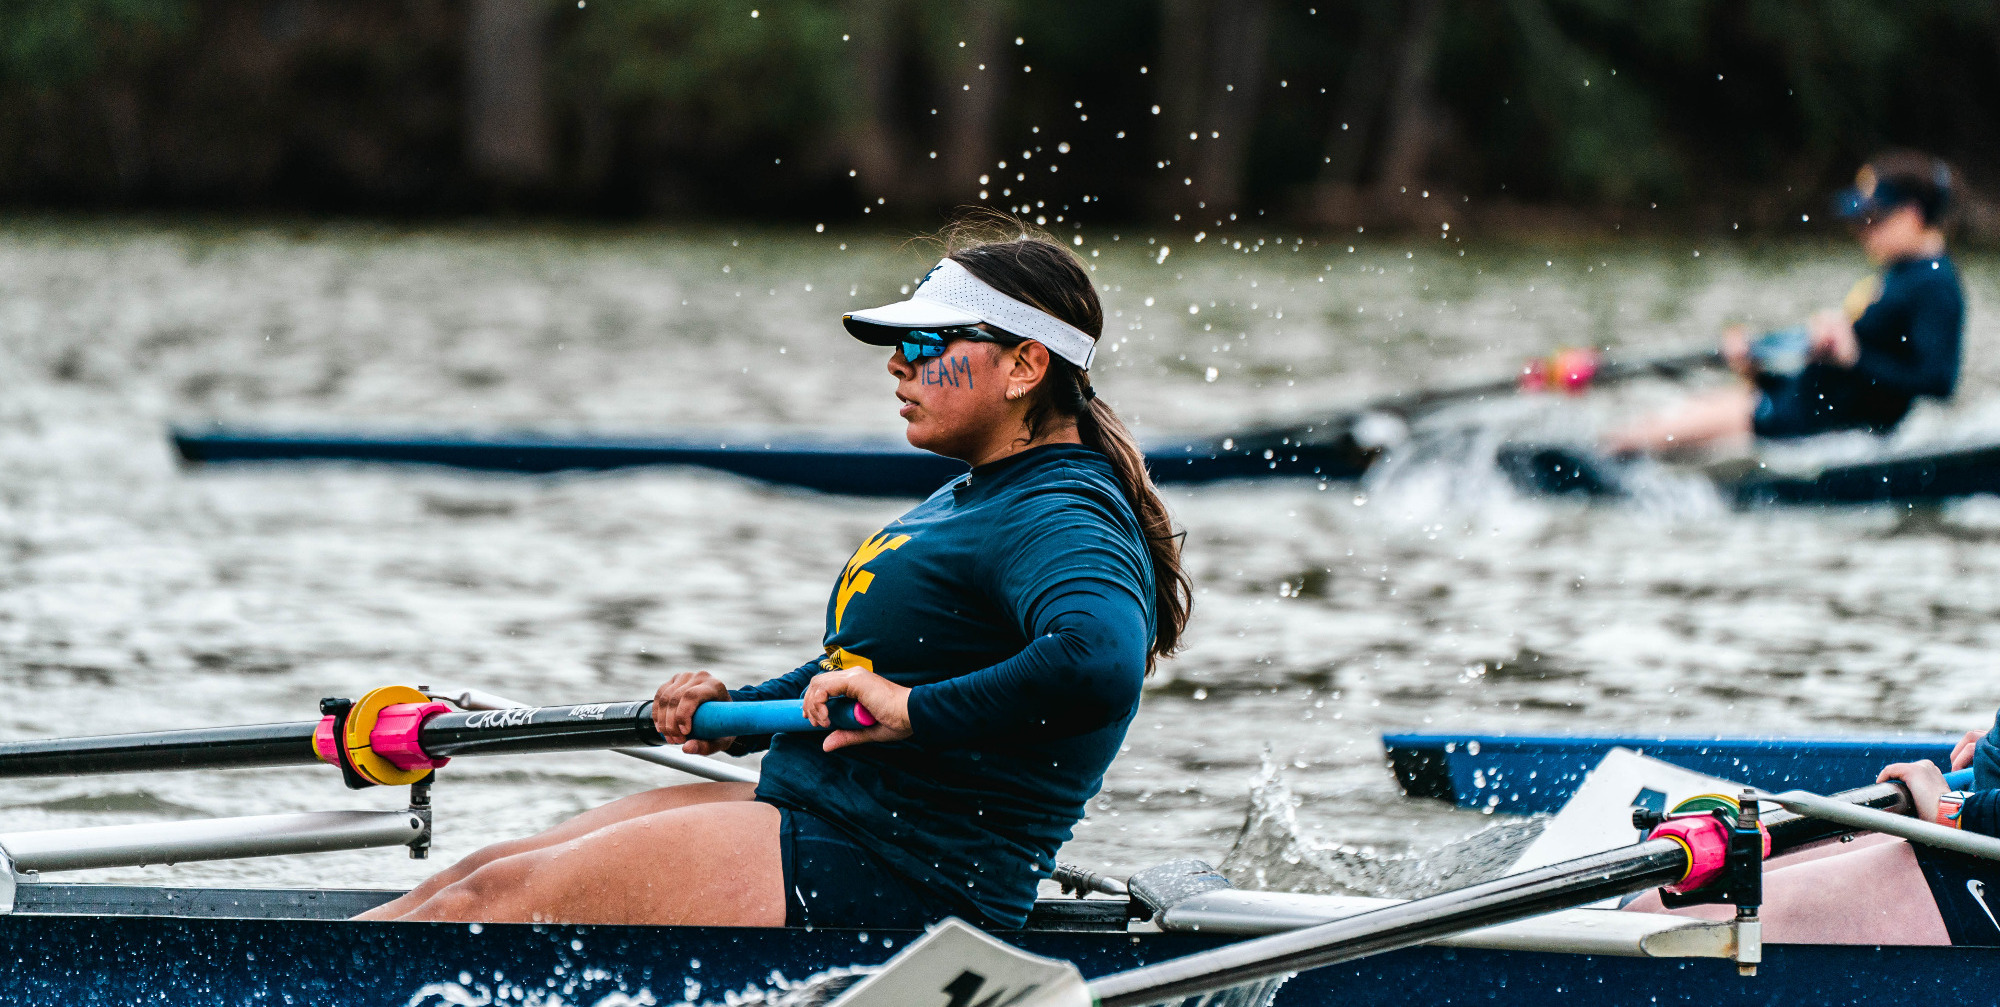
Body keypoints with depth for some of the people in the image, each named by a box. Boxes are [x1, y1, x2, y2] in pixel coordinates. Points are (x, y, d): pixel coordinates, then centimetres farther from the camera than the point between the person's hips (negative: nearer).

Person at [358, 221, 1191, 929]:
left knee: (489, 900, -12)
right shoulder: (977, 499, 16)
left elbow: (1099, 665, -38)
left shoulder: (1062, 522, -17)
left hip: (891, 886, -10)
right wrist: (739, 711, 12)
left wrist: (913, 708, -29)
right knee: (482, 874, 7)